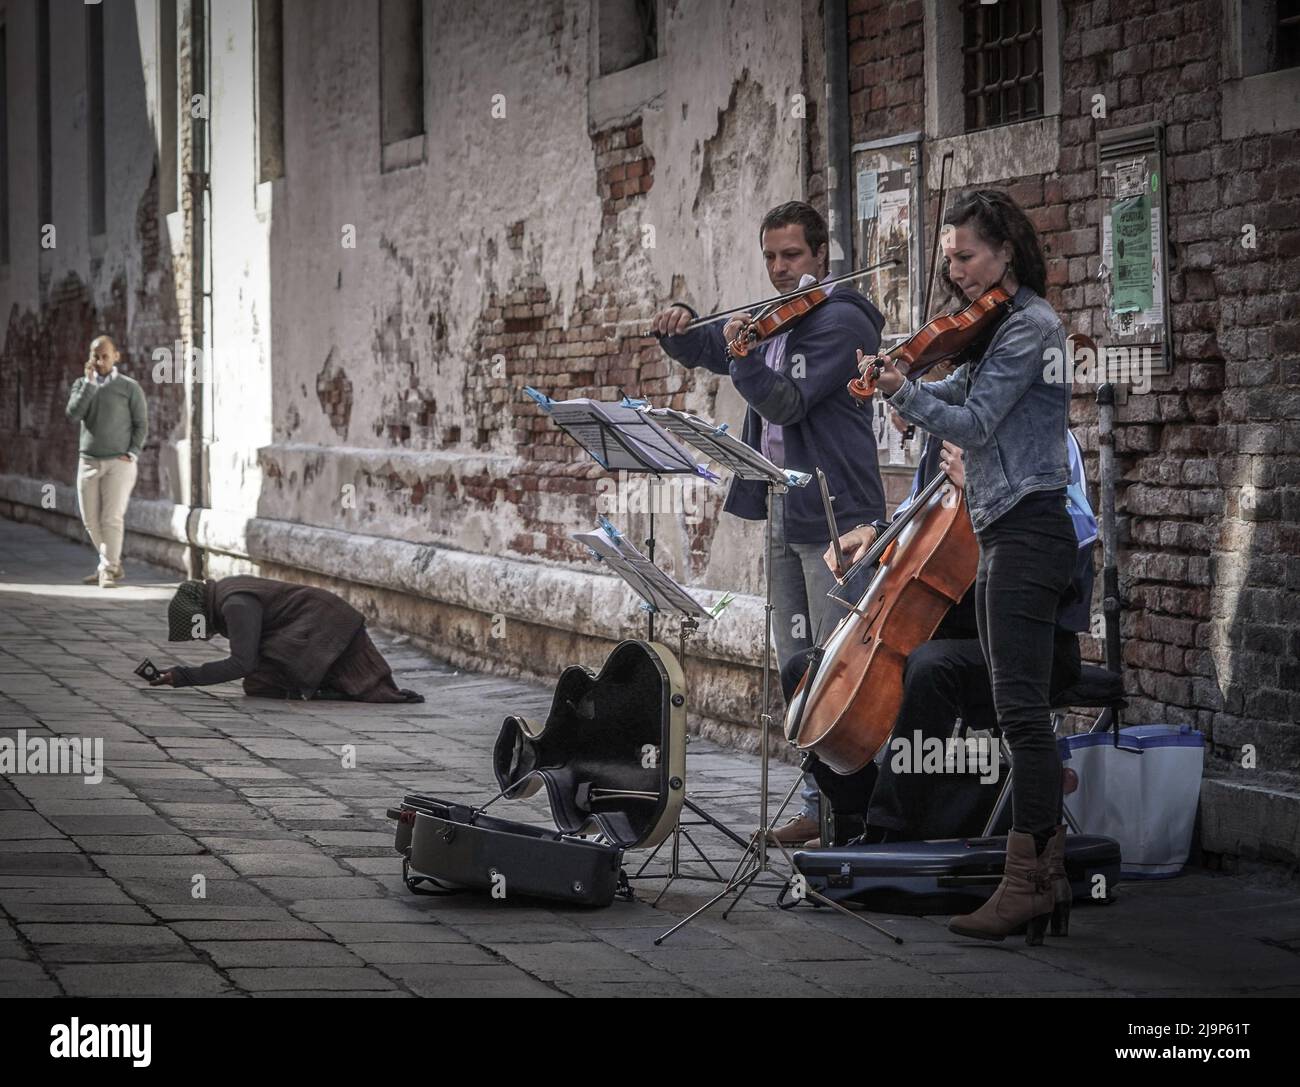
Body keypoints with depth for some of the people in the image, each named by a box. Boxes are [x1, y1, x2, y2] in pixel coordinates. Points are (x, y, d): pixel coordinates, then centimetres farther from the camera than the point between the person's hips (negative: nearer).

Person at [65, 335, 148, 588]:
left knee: (112, 518, -12)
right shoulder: (82, 384, 10)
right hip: (88, 461, 4)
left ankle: (108, 571, -9)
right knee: (90, 519, 6)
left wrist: (132, 453, -10)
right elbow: (73, 414, -7)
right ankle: (111, 563, 21)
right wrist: (89, 382, -11)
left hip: (119, 463, -4)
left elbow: (141, 425, 2)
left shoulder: (129, 387, 1)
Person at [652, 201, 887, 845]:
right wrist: (679, 330, 3)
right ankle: (820, 804, 17)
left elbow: (787, 402, -18)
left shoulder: (840, 321, -10)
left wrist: (745, 356, -31)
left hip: (834, 517, -9)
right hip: (786, 516, 9)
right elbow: (705, 351, 24)